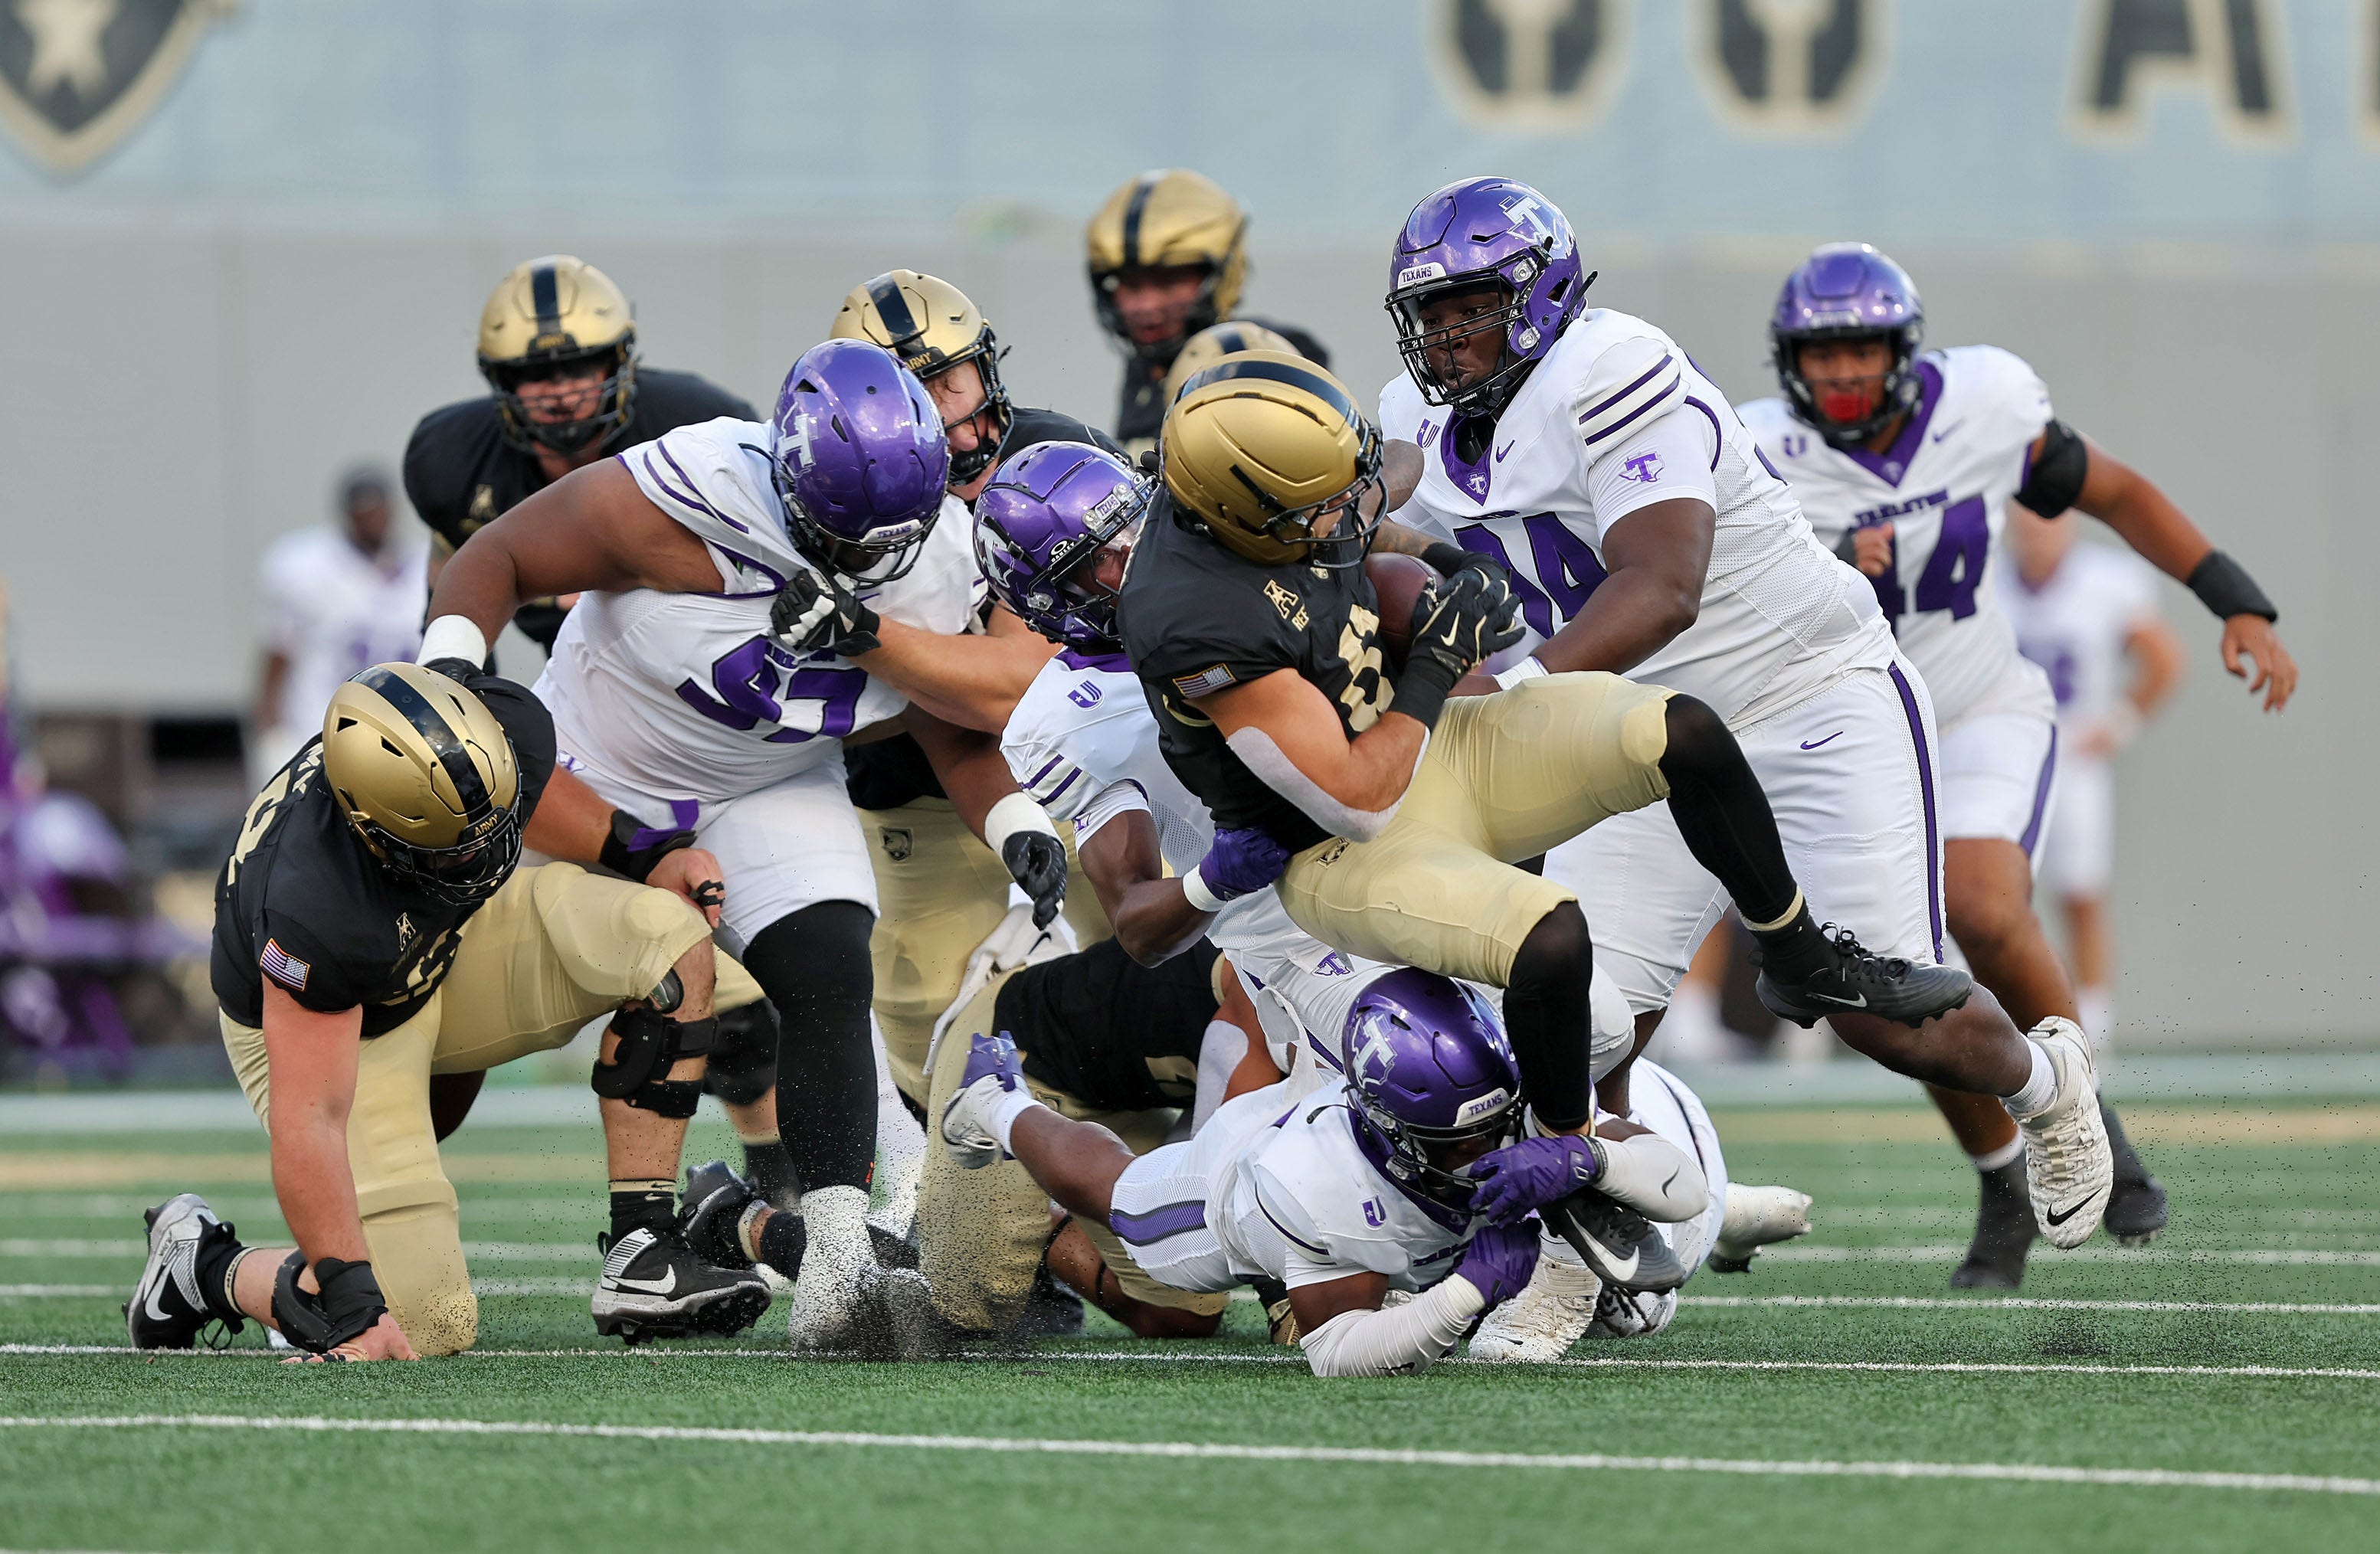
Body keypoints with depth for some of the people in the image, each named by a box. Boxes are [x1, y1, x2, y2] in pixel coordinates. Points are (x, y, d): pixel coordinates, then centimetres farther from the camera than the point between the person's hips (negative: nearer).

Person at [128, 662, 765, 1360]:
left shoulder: (506, 730, -26)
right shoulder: (315, 910, -42)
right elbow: (308, 1121, -37)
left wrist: (650, 856, 4)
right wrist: (352, 1302, -38)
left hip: (441, 948, 6)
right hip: (316, 1026, -6)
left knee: (671, 941, -17)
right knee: (427, 1325, -16)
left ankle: (643, 1260, -11)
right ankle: (204, 1265, 12)